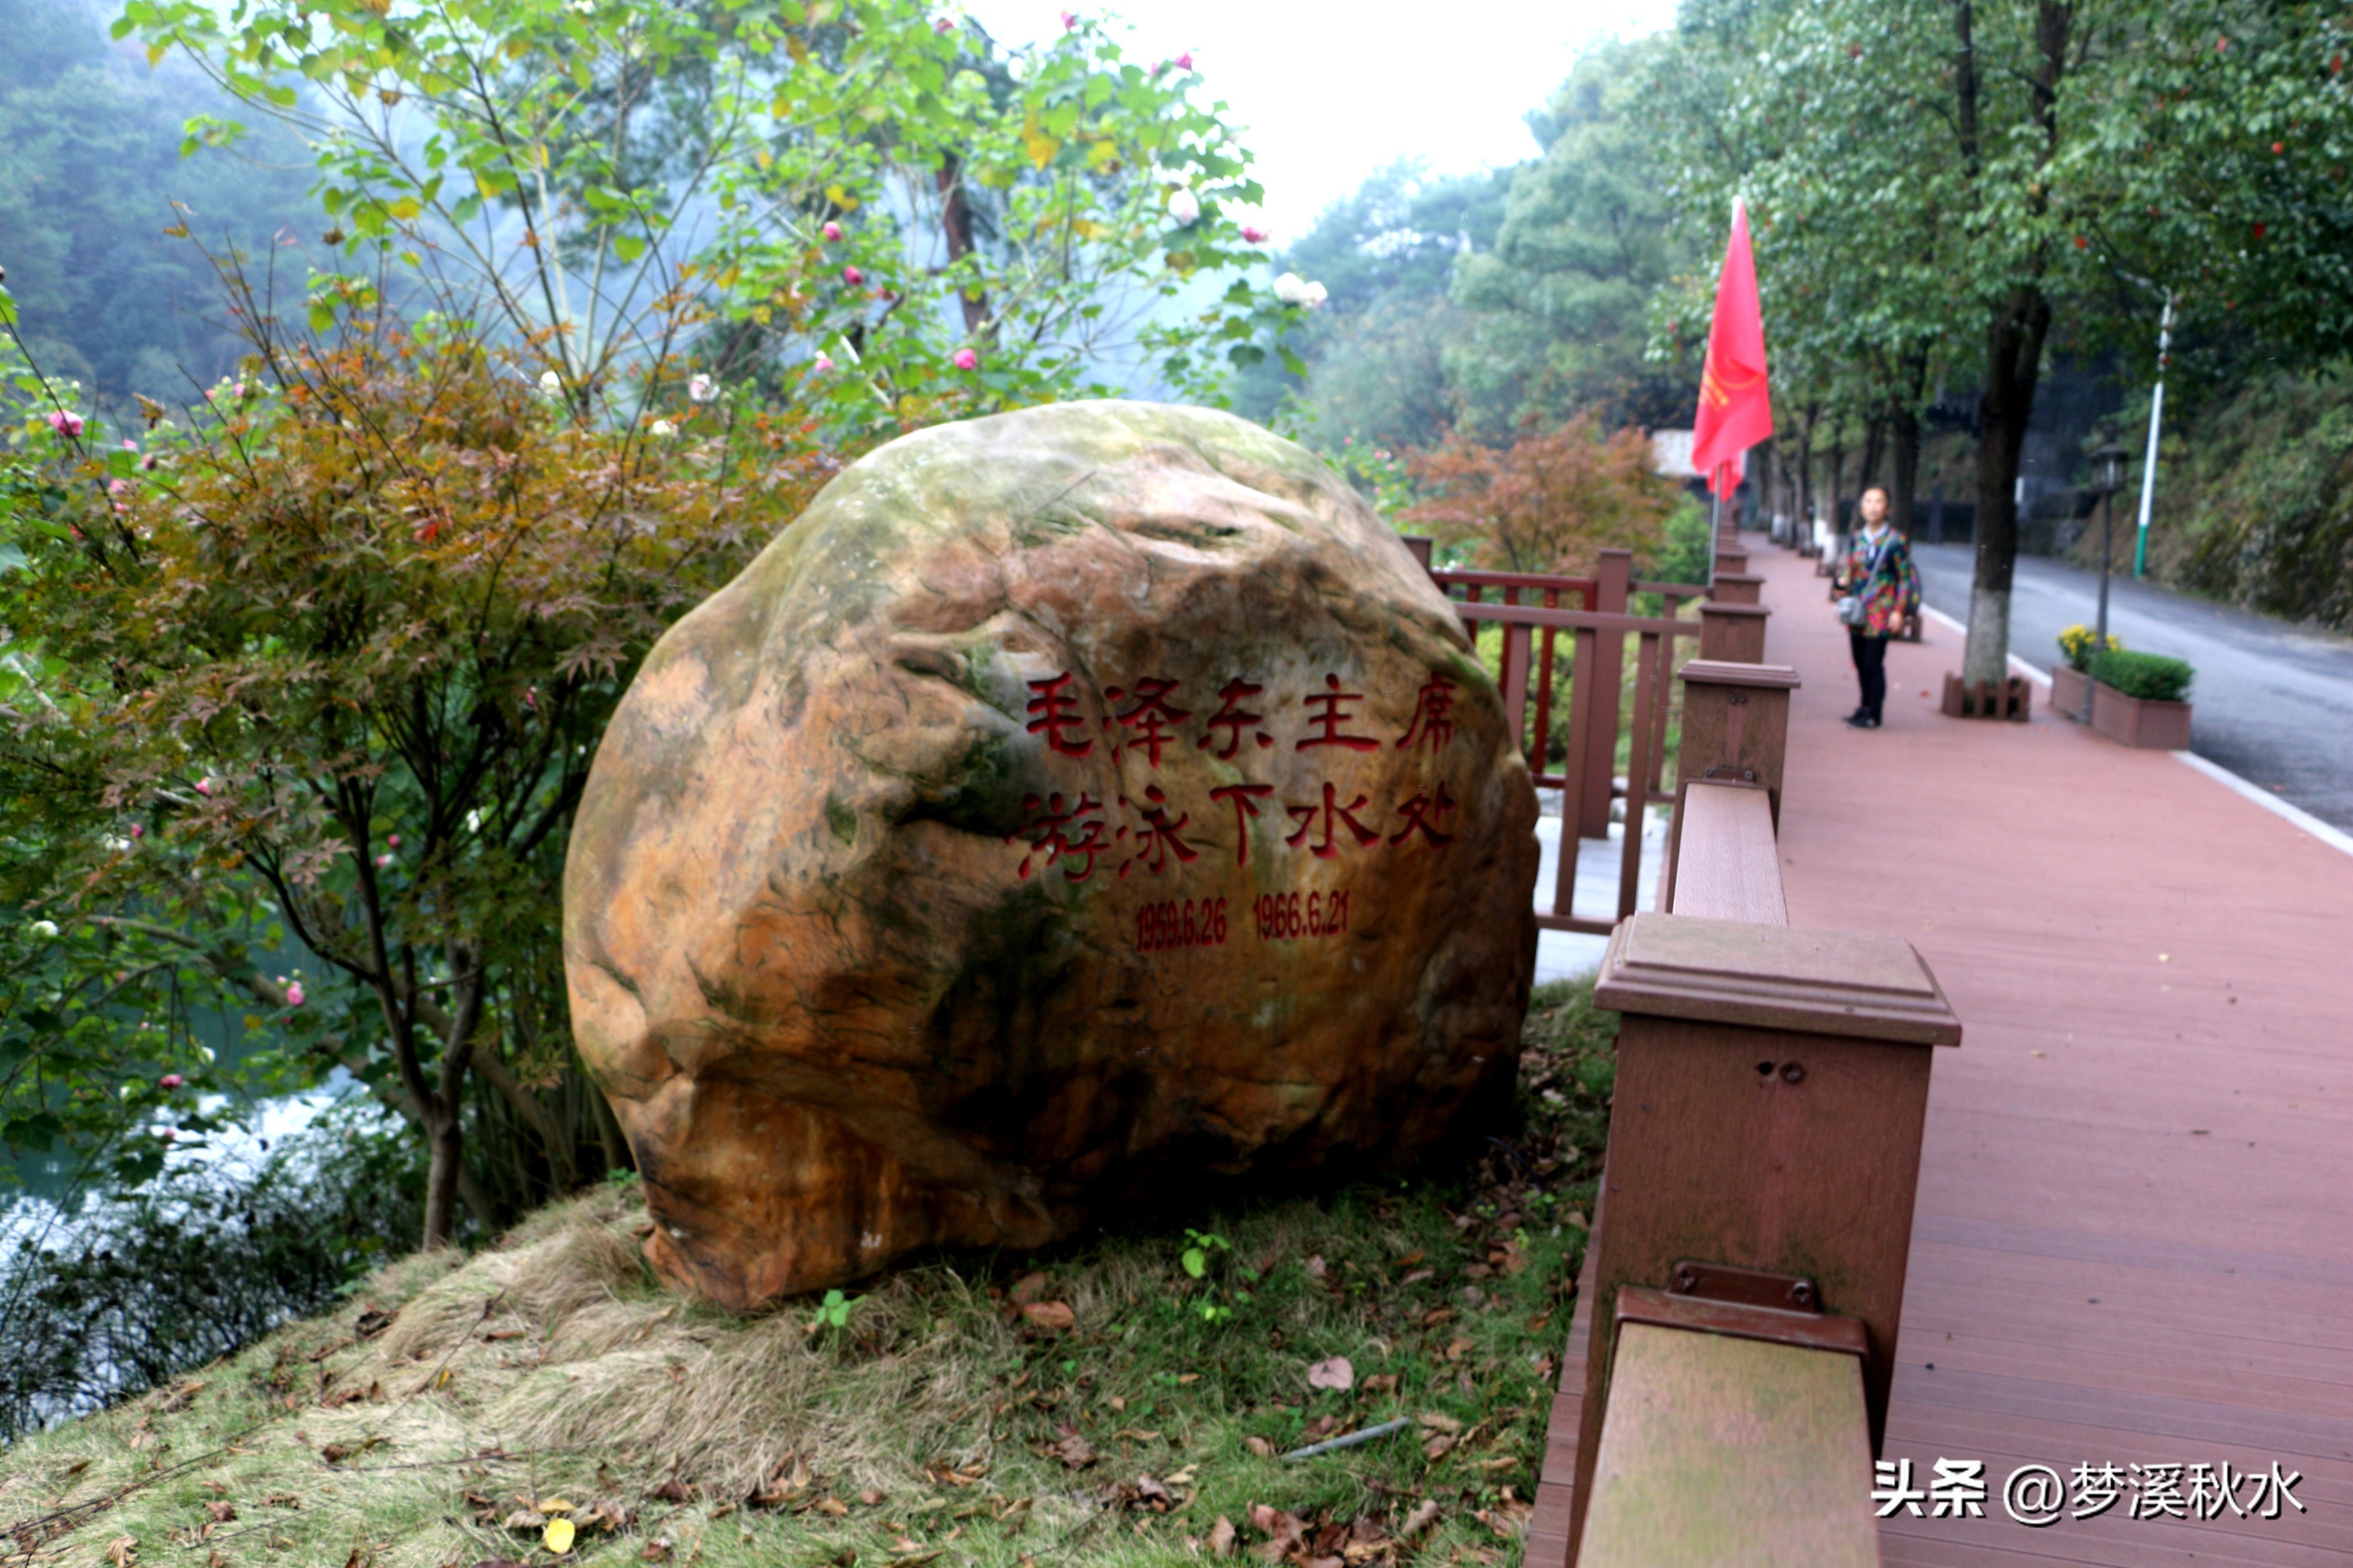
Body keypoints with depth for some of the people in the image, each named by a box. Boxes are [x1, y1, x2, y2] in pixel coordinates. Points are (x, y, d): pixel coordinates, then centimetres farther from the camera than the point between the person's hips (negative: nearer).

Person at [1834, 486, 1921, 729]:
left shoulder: (1895, 541, -6)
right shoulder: (1857, 539, 9)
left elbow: (1906, 579, -4)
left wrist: (1899, 611, -10)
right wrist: (1843, 581, -3)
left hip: (1881, 612, -5)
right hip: (1857, 611, 5)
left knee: (1873, 663, -6)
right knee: (1860, 662, 11)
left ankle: (1874, 714, 3)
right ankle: (1866, 707, 26)